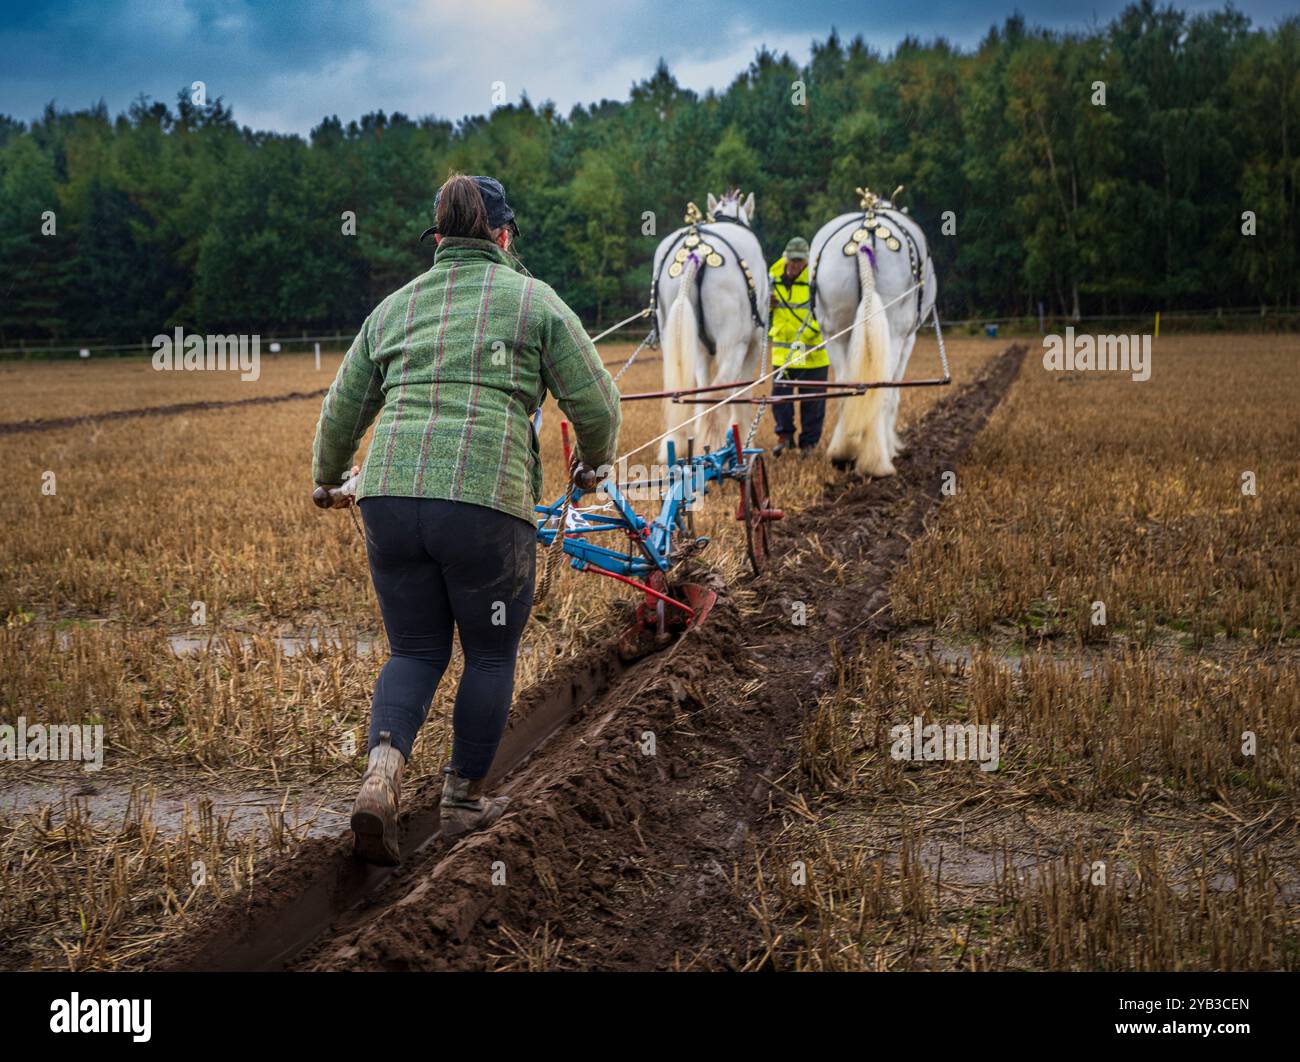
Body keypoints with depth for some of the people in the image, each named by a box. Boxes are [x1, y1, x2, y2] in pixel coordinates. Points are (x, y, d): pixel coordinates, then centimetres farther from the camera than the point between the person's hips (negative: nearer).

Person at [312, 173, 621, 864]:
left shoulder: (393, 307, 17)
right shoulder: (533, 300, 7)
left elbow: (341, 410, 22)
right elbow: (594, 404, 6)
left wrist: (327, 475, 40)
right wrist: (595, 459, 26)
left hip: (389, 496, 4)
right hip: (485, 502, -4)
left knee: (415, 652, 17)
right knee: (490, 655, 16)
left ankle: (383, 770, -7)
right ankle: (463, 799, 26)